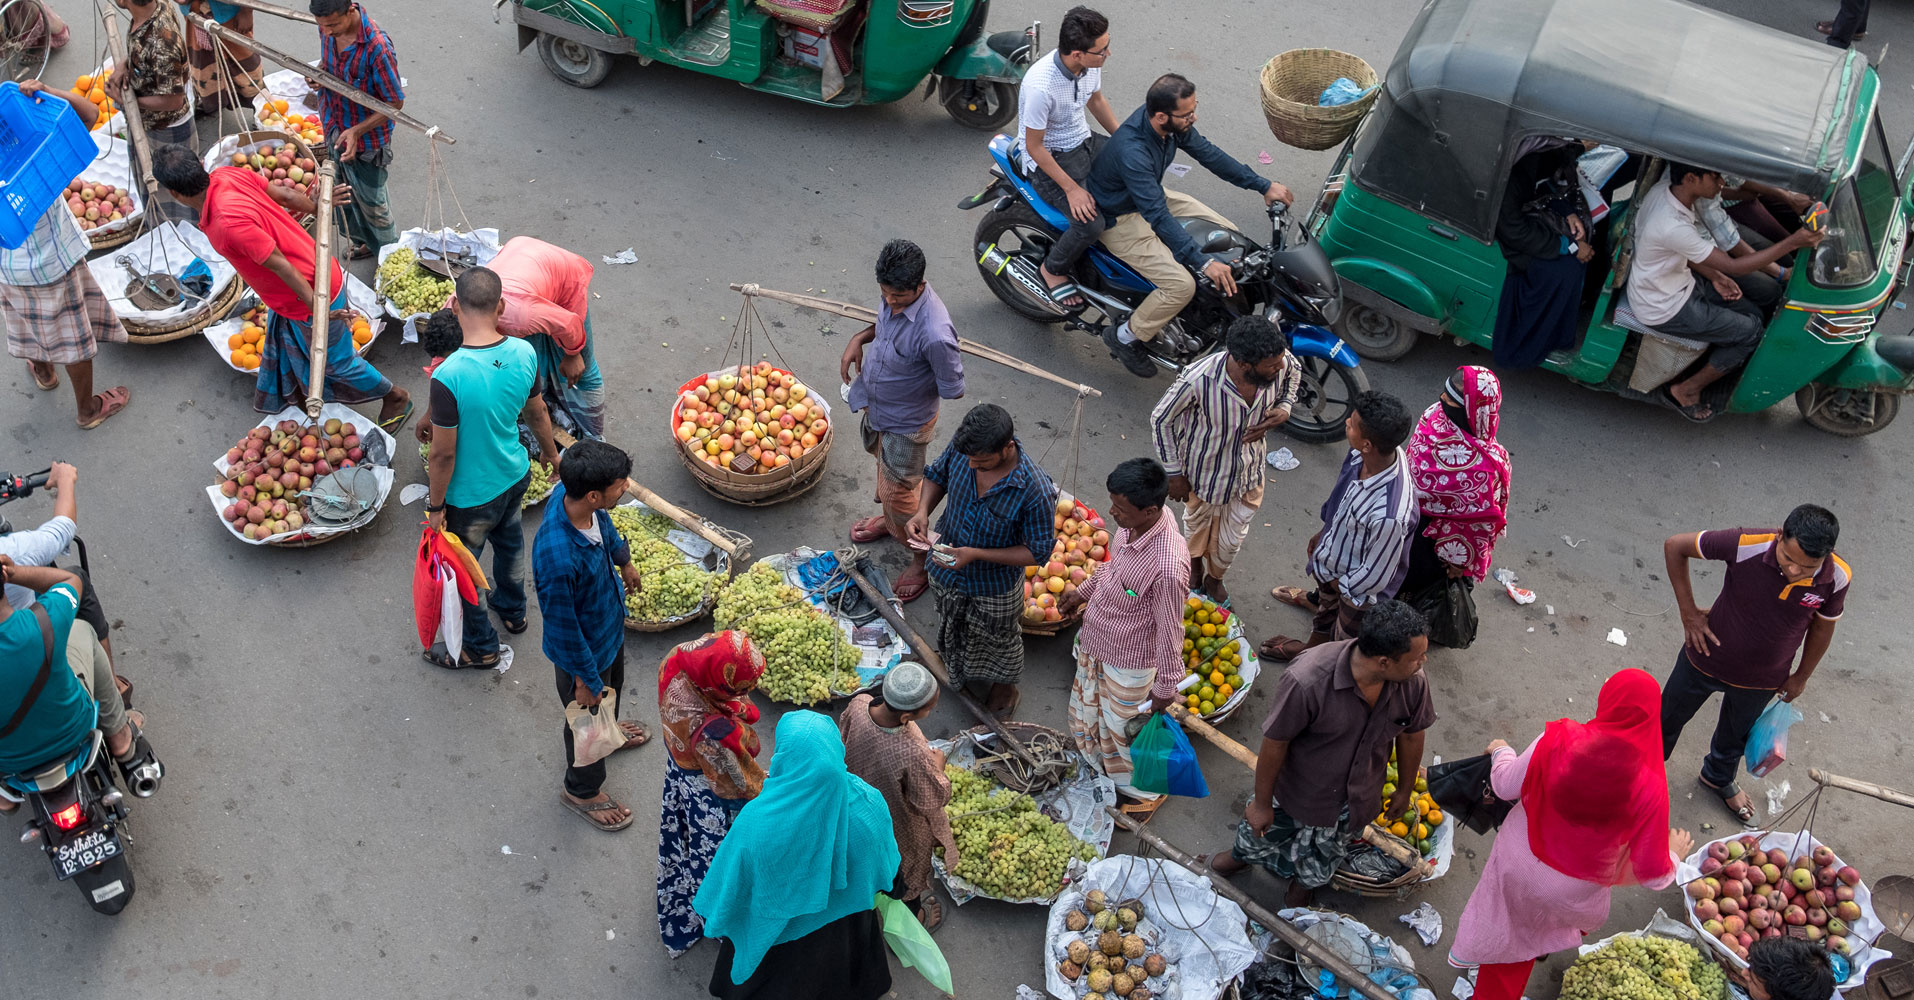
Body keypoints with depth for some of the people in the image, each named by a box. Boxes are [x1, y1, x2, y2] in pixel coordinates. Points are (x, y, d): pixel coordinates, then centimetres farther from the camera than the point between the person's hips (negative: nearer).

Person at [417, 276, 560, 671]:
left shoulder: (448, 376, -35)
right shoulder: (523, 353, -17)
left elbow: (443, 453, -25)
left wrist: (436, 506, -9)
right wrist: (550, 450, 22)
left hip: (471, 496, -6)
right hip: (516, 475, 6)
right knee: (509, 540, 34)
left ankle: (481, 647, 40)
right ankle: (512, 610, 59)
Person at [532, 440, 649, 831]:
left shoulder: (570, 493, -23)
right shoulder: (558, 559, -47)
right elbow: (562, 627, -30)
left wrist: (623, 560, 21)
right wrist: (585, 678, -16)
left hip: (610, 624, 7)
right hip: (584, 649, -7)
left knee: (613, 687, 36)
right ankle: (582, 791, 50)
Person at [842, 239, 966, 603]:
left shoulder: (934, 334, -41)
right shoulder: (895, 295, -18)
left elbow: (953, 391, -26)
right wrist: (860, 338, -9)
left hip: (905, 424, -7)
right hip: (876, 408, 7)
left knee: (899, 493, 11)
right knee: (885, 471, 32)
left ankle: (923, 561, 36)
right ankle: (889, 520, 61)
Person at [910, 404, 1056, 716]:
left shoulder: (1036, 491, -39)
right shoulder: (962, 447, -26)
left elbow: (1037, 552, -26)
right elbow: (937, 475, -2)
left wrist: (975, 554, -32)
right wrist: (923, 511, -22)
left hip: (994, 587, -3)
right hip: (947, 571, 4)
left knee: (999, 640, 28)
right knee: (952, 629, 33)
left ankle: (1004, 685, 60)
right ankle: (956, 672, 65)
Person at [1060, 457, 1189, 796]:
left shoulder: (1168, 566, -42)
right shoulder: (1134, 520, -19)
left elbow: (1169, 630, -27)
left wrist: (1166, 687, -15)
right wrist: (1084, 591, 16)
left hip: (1127, 660, -7)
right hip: (1095, 640, 7)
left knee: (1123, 724, 20)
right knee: (1089, 703, 33)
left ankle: (1136, 784, 49)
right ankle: (1095, 758, 62)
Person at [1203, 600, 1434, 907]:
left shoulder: (1414, 682, -25)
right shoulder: (1307, 681, -39)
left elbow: (1411, 734, -4)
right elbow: (1274, 743, -25)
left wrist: (1405, 790, 13)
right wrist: (1262, 803, -12)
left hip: (1354, 800, 3)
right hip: (1297, 789, -3)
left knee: (1317, 870, 29)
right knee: (1260, 832, 29)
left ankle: (1304, 881, 65)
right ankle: (1243, 855, 65)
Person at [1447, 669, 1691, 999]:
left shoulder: (1559, 740, -26)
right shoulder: (1650, 788, -27)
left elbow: (1507, 787, -11)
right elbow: (1653, 873, -16)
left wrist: (1501, 752, 11)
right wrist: (1674, 853, 8)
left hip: (1519, 860, 1)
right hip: (1574, 893, -1)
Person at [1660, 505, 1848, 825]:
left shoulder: (1837, 578, -27)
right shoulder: (1747, 546, -37)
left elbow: (1823, 626, -5)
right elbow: (1674, 546, -23)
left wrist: (1802, 676, 8)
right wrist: (1689, 612, -19)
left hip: (1761, 679, 2)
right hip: (1707, 659, -2)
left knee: (1736, 737, 30)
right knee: (1669, 718, 23)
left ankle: (1718, 778, 61)